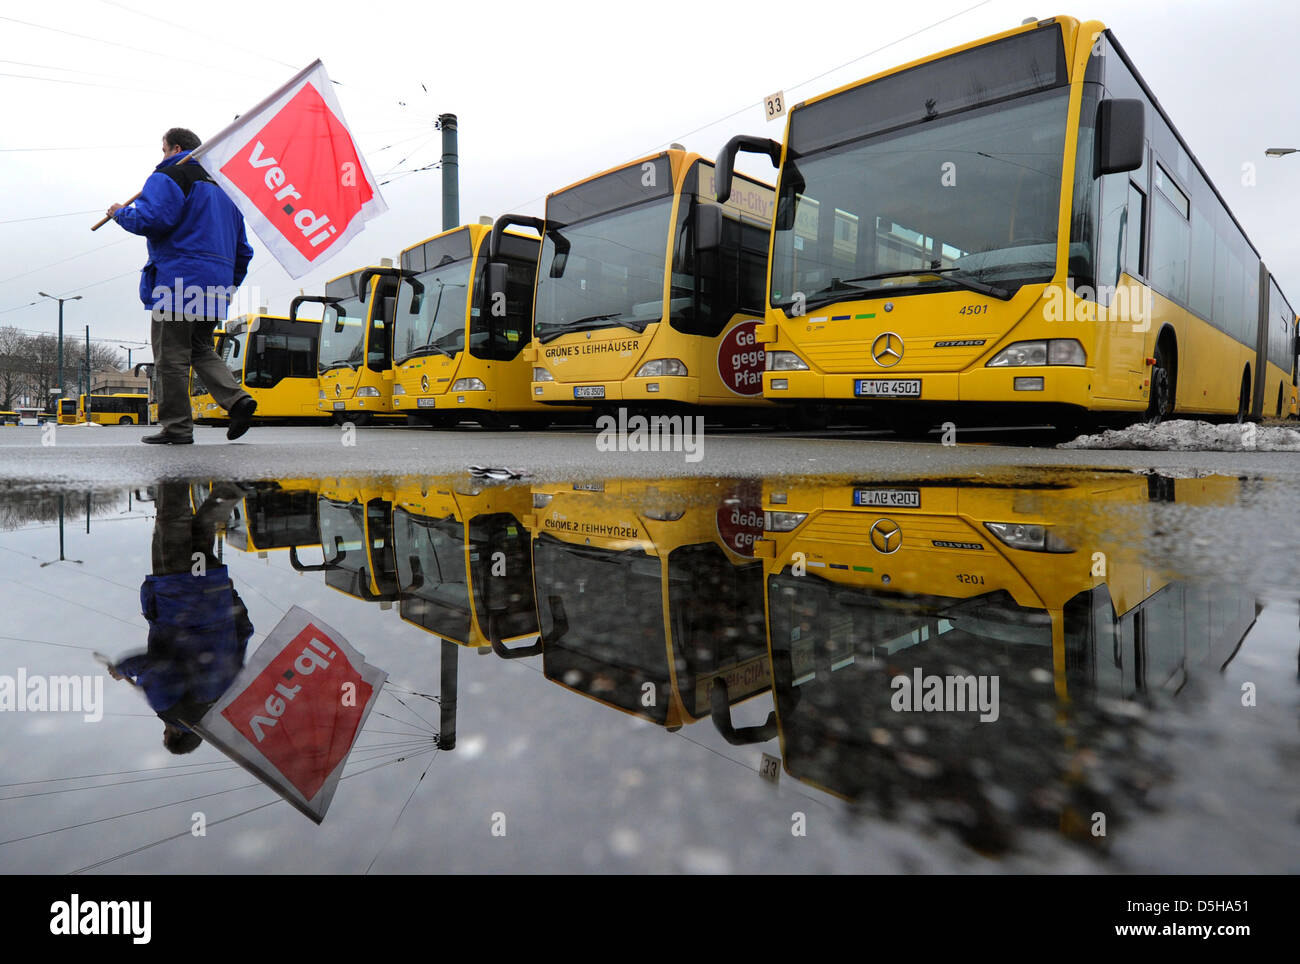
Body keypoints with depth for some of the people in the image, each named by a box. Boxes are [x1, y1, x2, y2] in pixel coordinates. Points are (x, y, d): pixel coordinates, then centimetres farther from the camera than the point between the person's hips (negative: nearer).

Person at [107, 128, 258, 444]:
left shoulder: (169, 177, -2)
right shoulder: (221, 186, 24)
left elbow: (149, 218, -17)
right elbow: (242, 249, 24)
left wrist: (120, 213, 3)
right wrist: (230, 285, 29)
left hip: (178, 281, -8)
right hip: (215, 288, 8)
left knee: (172, 356, -3)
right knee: (200, 348, 16)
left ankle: (177, 427, -2)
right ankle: (236, 399, -5)